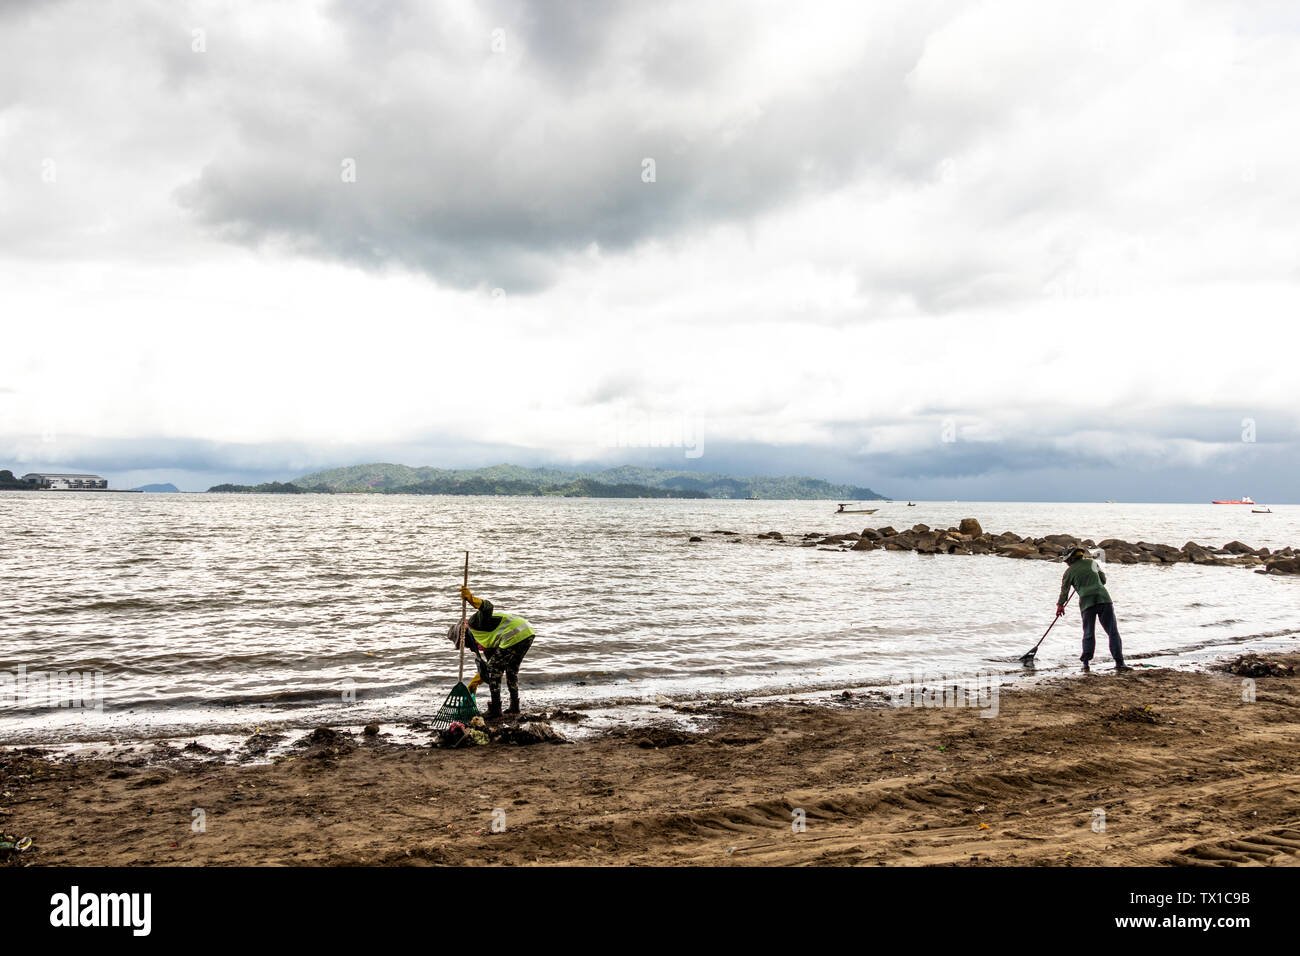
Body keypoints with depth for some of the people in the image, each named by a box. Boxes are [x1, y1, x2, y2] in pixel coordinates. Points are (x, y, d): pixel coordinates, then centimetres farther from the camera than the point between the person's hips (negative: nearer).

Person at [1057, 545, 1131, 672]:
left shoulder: (1069, 572, 10)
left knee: (1088, 634, 11)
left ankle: (1086, 662, 3)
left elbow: (1064, 591, 18)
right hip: (1104, 599, 1)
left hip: (1086, 602, -1)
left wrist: (1060, 606, 33)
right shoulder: (1091, 562, 15)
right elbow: (1103, 579, 24)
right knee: (1113, 632, 2)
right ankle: (1119, 662, -5)